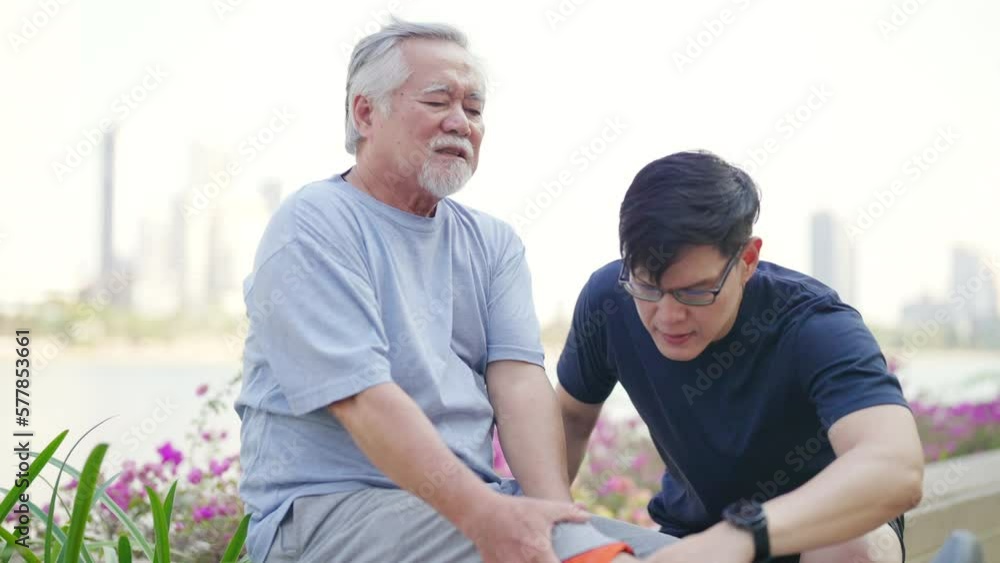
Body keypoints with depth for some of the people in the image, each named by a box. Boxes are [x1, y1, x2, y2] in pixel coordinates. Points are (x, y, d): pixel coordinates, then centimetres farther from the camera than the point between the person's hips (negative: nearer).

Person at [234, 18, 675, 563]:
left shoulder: (492, 242, 14)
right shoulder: (313, 228, -7)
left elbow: (518, 379, -1)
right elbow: (364, 399, -19)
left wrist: (554, 509, -19)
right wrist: (485, 514, -31)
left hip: (473, 499, 7)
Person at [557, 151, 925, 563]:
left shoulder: (815, 326, -33)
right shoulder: (607, 301, -20)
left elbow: (898, 468, -50)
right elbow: (571, 415, 0)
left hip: (823, 524, -2)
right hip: (692, 526, 3)